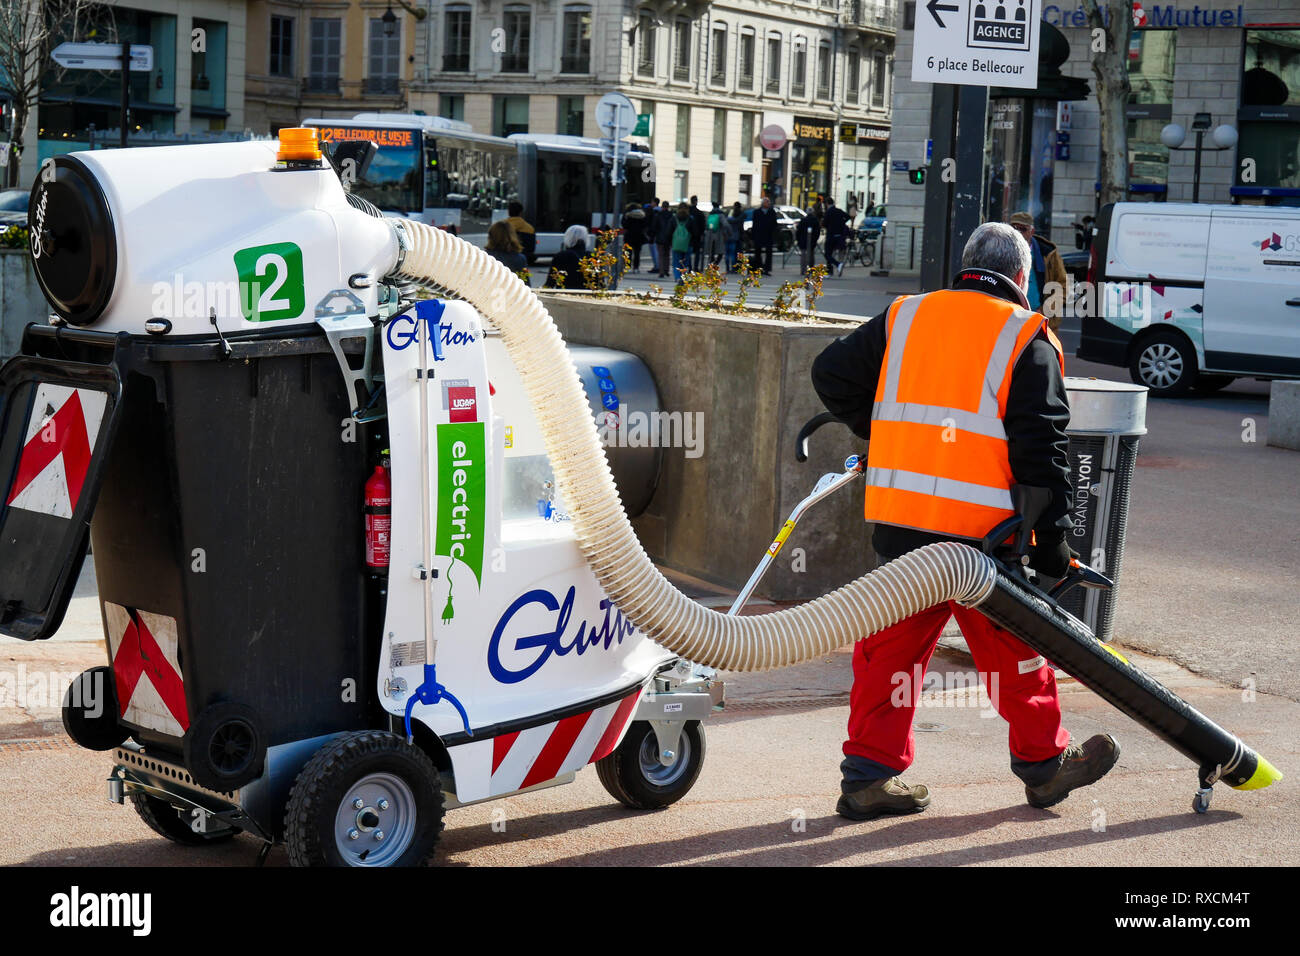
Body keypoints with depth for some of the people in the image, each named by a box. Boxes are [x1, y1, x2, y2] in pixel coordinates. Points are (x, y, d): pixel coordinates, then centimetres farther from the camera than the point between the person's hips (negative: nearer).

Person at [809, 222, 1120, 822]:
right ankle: (1043, 764, 27)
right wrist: (1052, 541, -1)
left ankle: (869, 774, 12)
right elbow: (1040, 449, -5)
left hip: (897, 524, 4)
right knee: (1012, 649, 12)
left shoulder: (904, 317, 13)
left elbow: (832, 374, 16)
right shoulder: (1027, 339, 0)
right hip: (980, 530, -4)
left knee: (891, 647, 11)